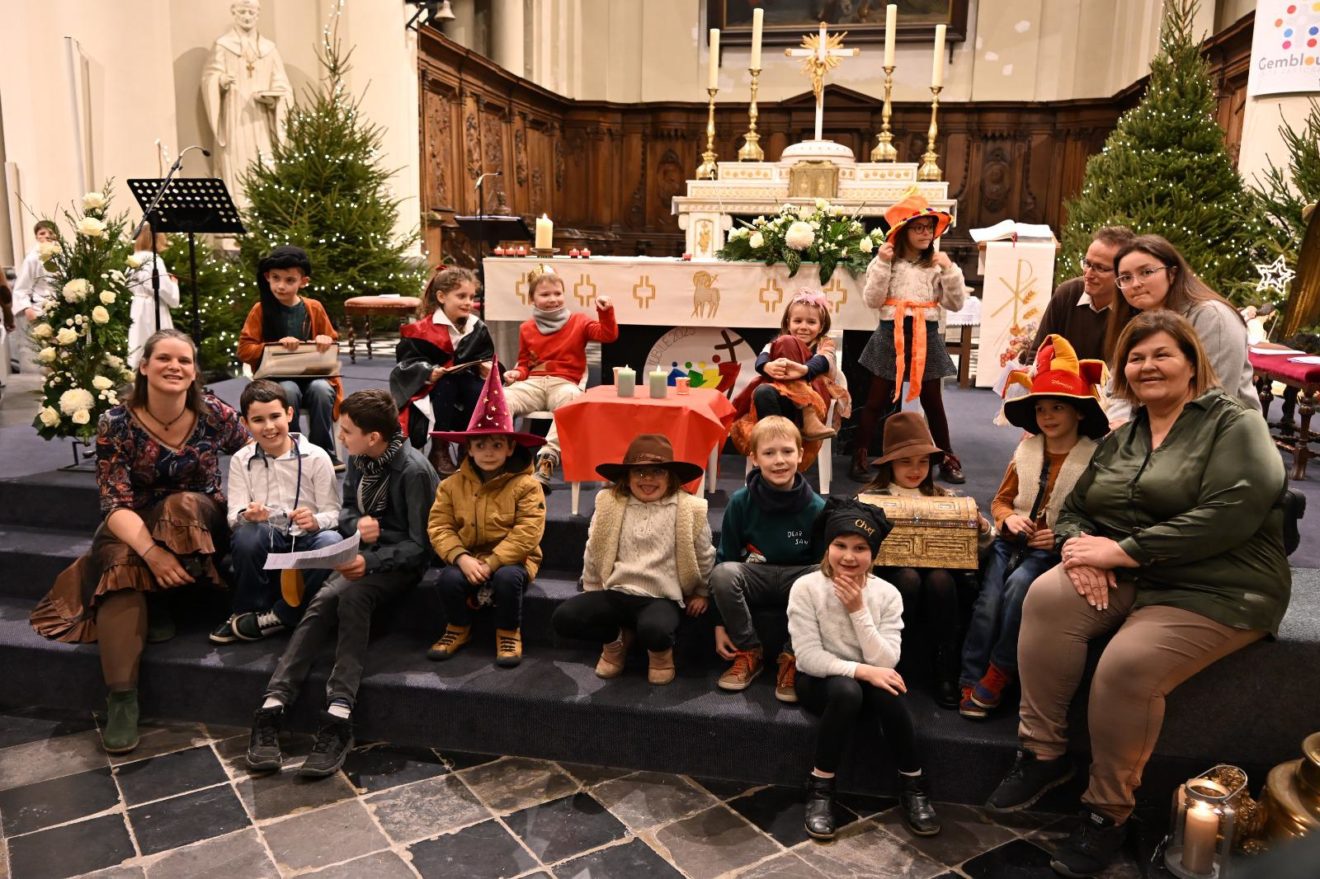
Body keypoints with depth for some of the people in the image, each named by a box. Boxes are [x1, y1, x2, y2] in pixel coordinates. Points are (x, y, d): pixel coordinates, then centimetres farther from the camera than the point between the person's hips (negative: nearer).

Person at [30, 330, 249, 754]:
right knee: (121, 562, -32)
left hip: (202, 523, 0)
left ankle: (159, 605, -12)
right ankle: (122, 698, -36)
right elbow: (116, 503, -18)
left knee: (181, 506, -34)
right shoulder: (117, 424, -13)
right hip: (137, 528, 0)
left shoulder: (213, 414, -10)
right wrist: (150, 551, -35)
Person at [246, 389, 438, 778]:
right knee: (322, 601, -23)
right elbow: (347, 510, 17)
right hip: (364, 553, 6)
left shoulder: (414, 471, -17)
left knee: (352, 598, -33)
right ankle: (271, 707, -30)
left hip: (401, 562, -6)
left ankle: (338, 718, -38)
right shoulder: (359, 460, 5)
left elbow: (420, 545, -15)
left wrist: (371, 563, -29)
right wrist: (357, 524, -8)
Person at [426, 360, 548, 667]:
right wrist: (461, 558, -21)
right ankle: (458, 628, 5)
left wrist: (492, 563, -24)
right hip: (467, 558, 3)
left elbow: (527, 533, -18)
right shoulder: (452, 485, 1)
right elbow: (439, 527, -4)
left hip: (511, 559, -3)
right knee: (449, 579, -27)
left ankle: (509, 634, -6)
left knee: (508, 577, -34)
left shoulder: (526, 485, -11)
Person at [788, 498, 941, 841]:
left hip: (866, 683, 2)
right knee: (846, 690, -35)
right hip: (819, 681, -2)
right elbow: (808, 657, -18)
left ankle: (913, 787, -11)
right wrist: (863, 670, -27)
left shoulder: (887, 594, -6)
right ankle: (820, 788, -18)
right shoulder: (806, 588, -14)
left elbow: (886, 662, -14)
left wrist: (858, 610, -22)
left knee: (889, 692, -31)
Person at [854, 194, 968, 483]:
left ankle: (947, 460, 20)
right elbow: (872, 300, -8)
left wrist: (949, 270, -10)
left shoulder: (937, 264, 5)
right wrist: (882, 265, -15)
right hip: (892, 334, -2)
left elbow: (956, 304, 1)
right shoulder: (887, 261, 0)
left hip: (926, 335, 2)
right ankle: (860, 457, 11)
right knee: (876, 400, 3)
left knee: (933, 401, 9)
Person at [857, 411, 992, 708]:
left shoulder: (944, 498, 15)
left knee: (940, 578, -31)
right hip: (890, 574, -2)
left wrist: (982, 528, -8)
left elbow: (975, 541, 13)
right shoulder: (870, 498, 6)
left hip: (935, 576, 2)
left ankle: (945, 668, -18)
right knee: (908, 577, -33)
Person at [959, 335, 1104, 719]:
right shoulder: (1026, 450, 10)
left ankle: (999, 674, -15)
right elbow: (1001, 499, 18)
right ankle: (971, 681, -13)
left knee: (1019, 586, -30)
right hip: (1012, 541, 4)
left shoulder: (1095, 458, -6)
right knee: (988, 599, -18)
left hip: (1056, 549, -4)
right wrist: (1008, 518, -5)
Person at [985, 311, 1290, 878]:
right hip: (1125, 579, 6)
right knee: (1048, 596, -25)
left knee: (1129, 665, -31)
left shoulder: (1234, 424, -5)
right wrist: (1080, 548, -11)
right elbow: (1073, 511, 15)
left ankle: (1109, 812, -8)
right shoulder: (1121, 439, 16)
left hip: (1215, 591, -5)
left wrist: (1122, 550, -21)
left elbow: (1229, 515, -20)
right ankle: (1042, 753, -14)